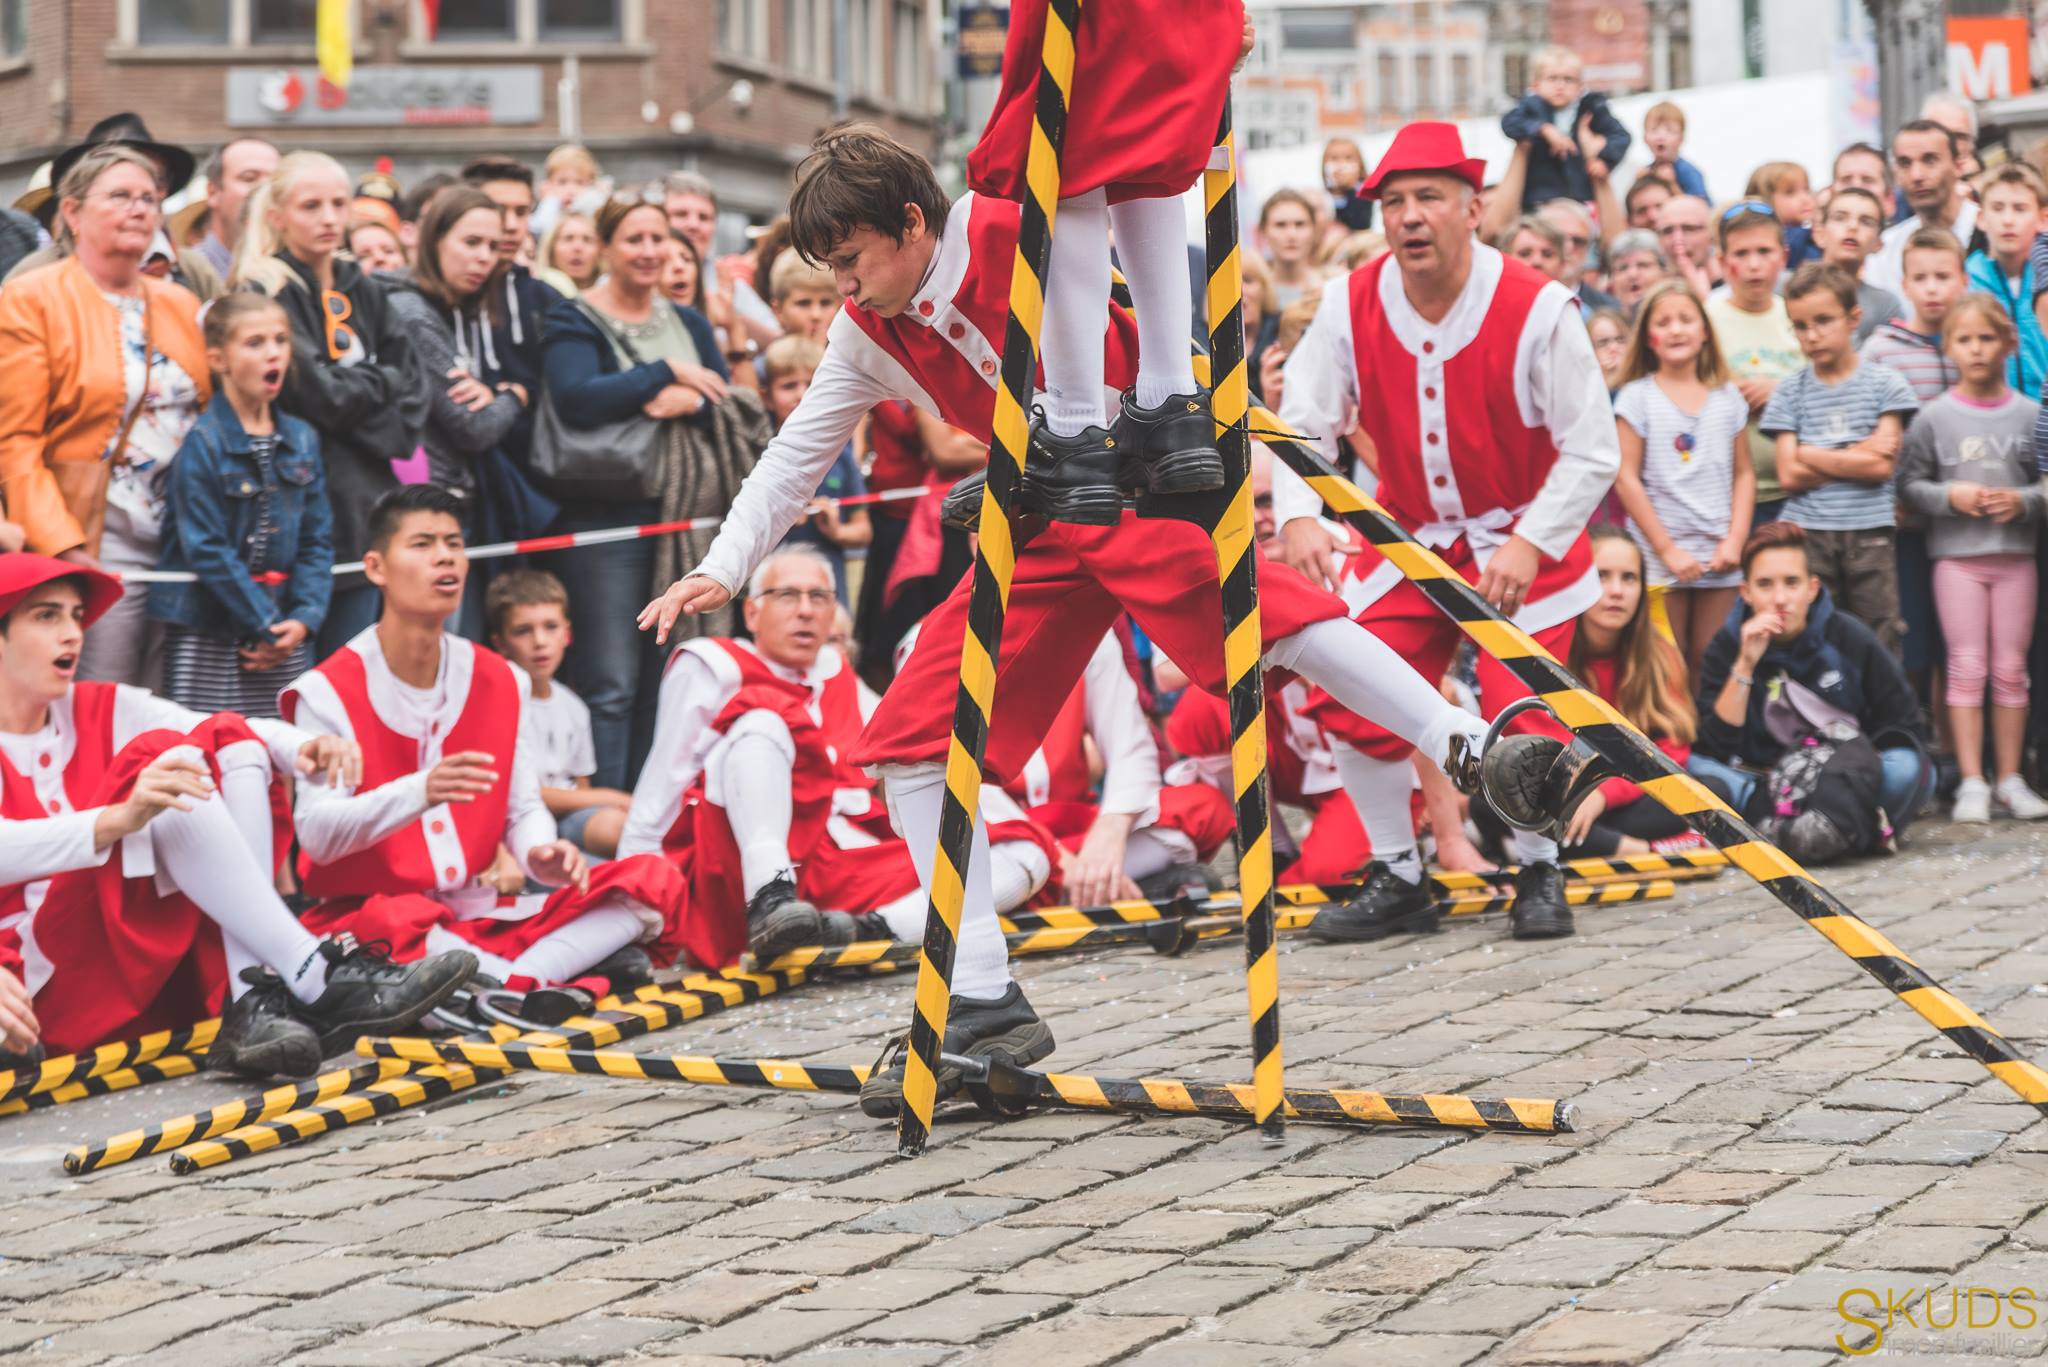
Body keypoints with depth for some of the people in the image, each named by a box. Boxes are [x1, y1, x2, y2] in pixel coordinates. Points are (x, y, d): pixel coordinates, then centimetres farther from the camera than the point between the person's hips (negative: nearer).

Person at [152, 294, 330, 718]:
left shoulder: (302, 440, 10)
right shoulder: (202, 444, -9)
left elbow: (318, 540, 9)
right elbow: (207, 550, -12)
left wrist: (304, 618, -5)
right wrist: (266, 626, -11)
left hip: (288, 637, 5)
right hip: (208, 639, -5)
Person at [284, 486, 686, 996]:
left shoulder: (500, 683, 10)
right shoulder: (329, 693, -7)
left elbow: (523, 807, 9)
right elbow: (316, 834, -17)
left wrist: (542, 853, -16)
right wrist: (421, 792, -33)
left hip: (479, 917, 6)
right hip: (366, 913, -6)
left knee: (653, 882, -10)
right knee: (395, 920, -43)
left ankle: (514, 979, -31)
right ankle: (563, 968, -32)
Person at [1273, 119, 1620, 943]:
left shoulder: (1538, 309, -19)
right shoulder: (1350, 305, -9)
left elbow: (1592, 452, -15)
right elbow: (1303, 425, -7)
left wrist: (1530, 544, -25)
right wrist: (1298, 514, -25)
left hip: (1524, 539, -4)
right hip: (1409, 536, 4)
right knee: (1349, 700, -7)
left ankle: (1538, 874, 12)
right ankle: (1397, 880, 11)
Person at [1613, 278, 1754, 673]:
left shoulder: (1727, 398, 10)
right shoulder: (1637, 398, 0)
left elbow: (1744, 474, 10)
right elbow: (1627, 480, -3)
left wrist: (1735, 540, -3)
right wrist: (1667, 549, -8)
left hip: (1719, 558, 3)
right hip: (1659, 556, -3)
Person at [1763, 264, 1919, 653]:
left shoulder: (1884, 384, 3)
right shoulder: (1791, 391, 7)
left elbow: (1882, 465, -8)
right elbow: (1789, 476, -3)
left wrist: (1811, 455, -4)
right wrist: (1856, 457, -6)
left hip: (1869, 533, -1)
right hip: (1807, 533, 1)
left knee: (1882, 644, 0)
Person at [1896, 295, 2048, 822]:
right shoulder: (1935, 417, 0)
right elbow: (1908, 484, 1)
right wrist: (1950, 496, -14)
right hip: (1956, 555, -1)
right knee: (1967, 667, -2)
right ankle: (1971, 782, 1)